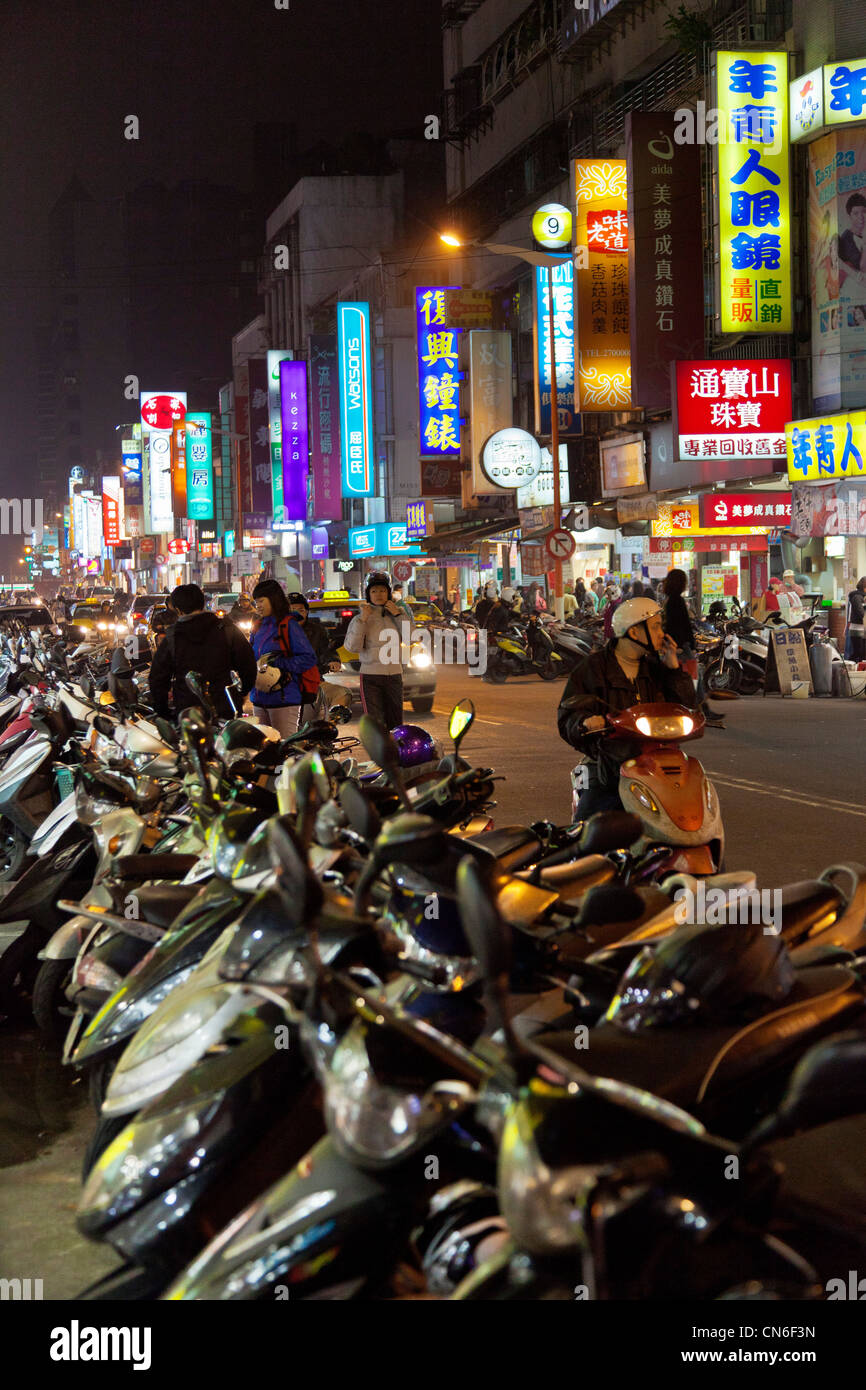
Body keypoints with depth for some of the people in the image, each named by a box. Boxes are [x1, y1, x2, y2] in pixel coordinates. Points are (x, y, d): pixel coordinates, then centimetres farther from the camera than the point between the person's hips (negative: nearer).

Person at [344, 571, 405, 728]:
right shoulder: (360, 618, 0)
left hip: (394, 676, 4)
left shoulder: (397, 614, 9)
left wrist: (398, 615, -6)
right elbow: (352, 646, -12)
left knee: (395, 724, 7)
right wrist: (362, 620, -16)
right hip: (371, 676, -4)